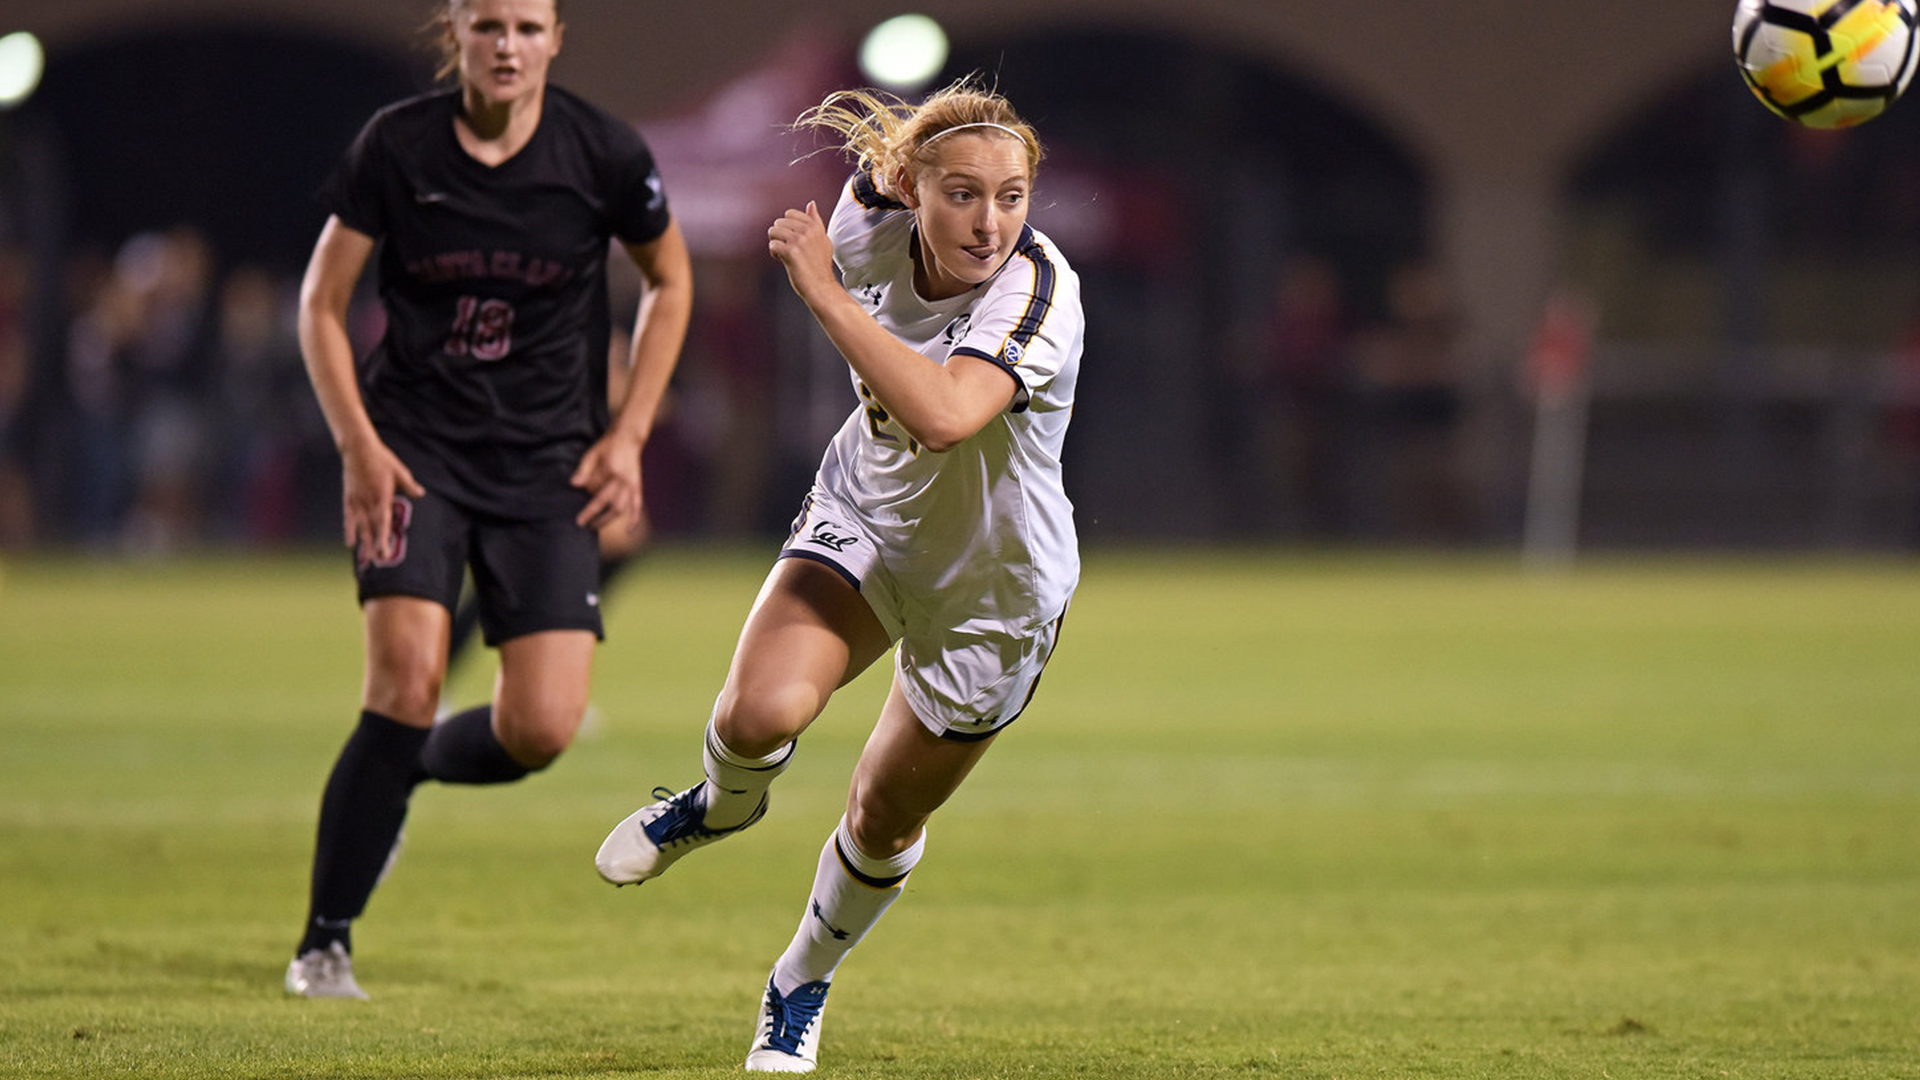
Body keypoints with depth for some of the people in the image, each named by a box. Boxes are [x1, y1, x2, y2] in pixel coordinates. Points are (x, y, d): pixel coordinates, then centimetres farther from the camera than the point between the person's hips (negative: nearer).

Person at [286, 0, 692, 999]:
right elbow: (321, 303, 3)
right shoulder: (394, 147, -6)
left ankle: (408, 770, 25)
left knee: (541, 730, -11)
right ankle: (324, 944, -7)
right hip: (414, 447, -1)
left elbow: (669, 279, 12)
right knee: (407, 678, -20)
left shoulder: (604, 155, -5)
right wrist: (358, 445, -8)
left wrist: (628, 433, 4)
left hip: (549, 465, 1)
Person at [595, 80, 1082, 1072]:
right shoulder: (873, 224, -20)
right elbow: (870, 128, 6)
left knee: (882, 825, 12)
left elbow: (944, 416, -53)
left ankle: (802, 986, 43)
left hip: (991, 596, -3)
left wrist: (821, 290, -48)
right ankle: (722, 803, 14)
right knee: (758, 714, -24)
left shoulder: (1038, 291, -36)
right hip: (864, 519, 3)